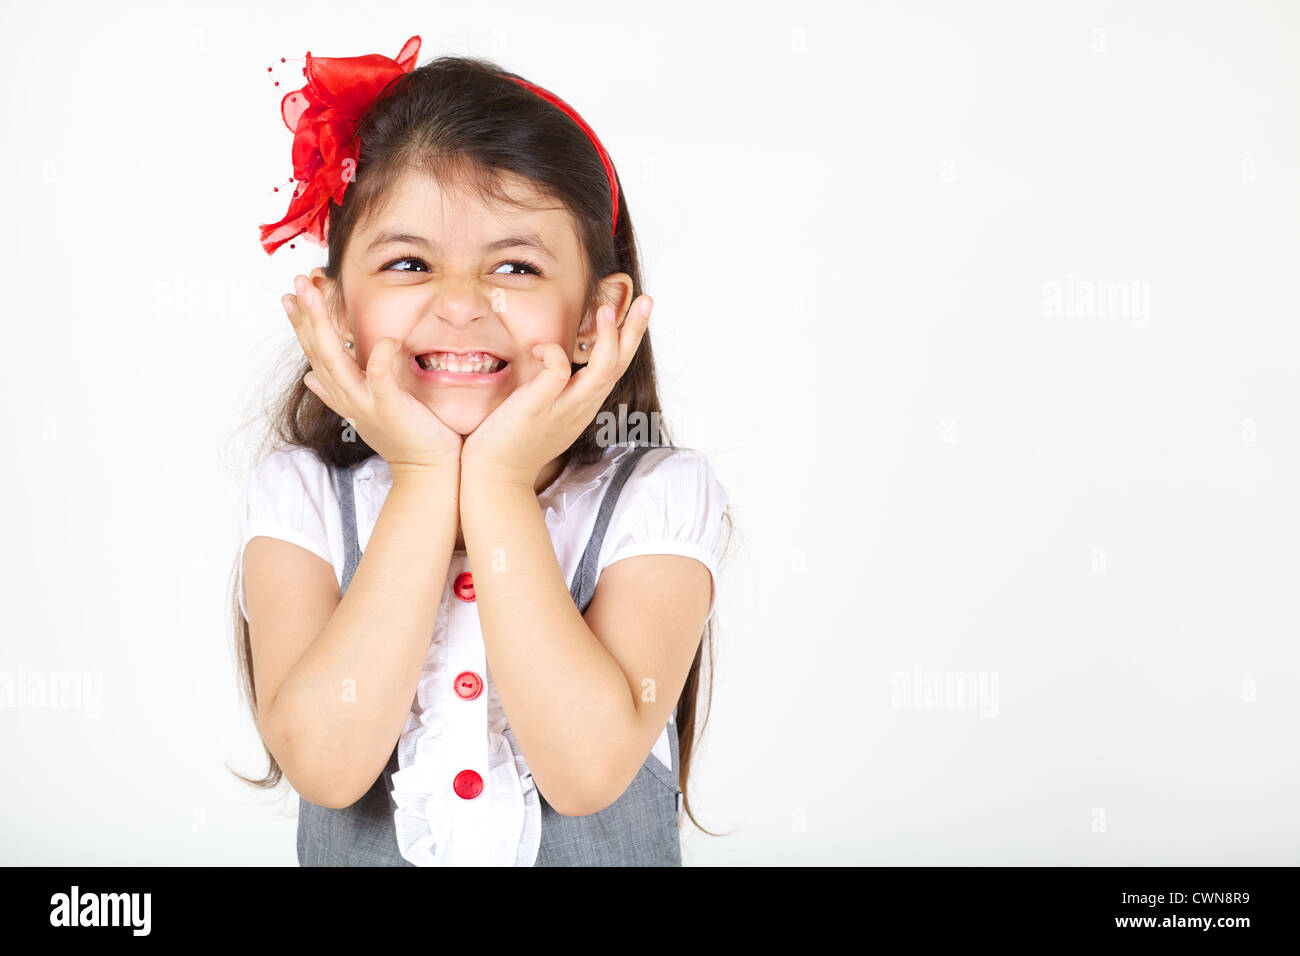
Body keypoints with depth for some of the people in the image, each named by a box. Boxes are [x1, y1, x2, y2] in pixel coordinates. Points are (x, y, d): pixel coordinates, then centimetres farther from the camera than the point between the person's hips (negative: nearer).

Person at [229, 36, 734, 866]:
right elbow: (326, 761, -19)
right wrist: (424, 480, -18)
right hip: (362, 851, 1)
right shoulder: (298, 496, -6)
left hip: (608, 847, 0)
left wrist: (499, 486, -19)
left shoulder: (662, 496, -9)